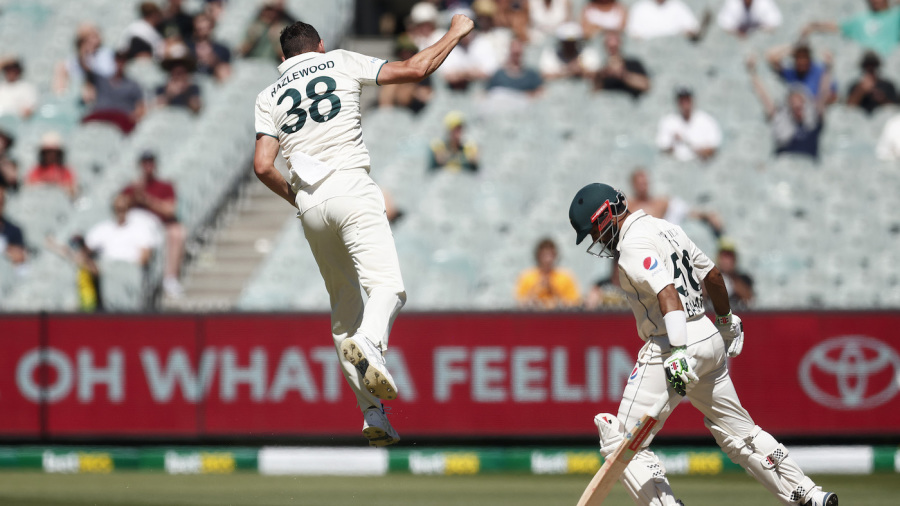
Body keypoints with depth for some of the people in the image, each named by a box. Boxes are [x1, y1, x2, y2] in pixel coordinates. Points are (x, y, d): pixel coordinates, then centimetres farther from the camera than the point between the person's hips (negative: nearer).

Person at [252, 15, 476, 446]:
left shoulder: (269, 96, 16)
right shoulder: (341, 63, 11)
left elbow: (263, 166, 3)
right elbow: (415, 69, 8)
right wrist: (454, 34, 22)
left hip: (309, 201, 4)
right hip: (350, 188, -3)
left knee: (345, 307, 11)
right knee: (387, 285, -16)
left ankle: (373, 414, 4)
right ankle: (368, 342, -51)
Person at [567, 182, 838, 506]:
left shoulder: (634, 245, -13)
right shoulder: (667, 228, 15)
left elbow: (668, 294, -27)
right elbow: (712, 275, 23)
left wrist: (679, 354, -36)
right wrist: (726, 321, 38)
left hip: (674, 345, -10)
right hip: (710, 339, 10)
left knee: (620, 443, -6)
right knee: (738, 431, 22)